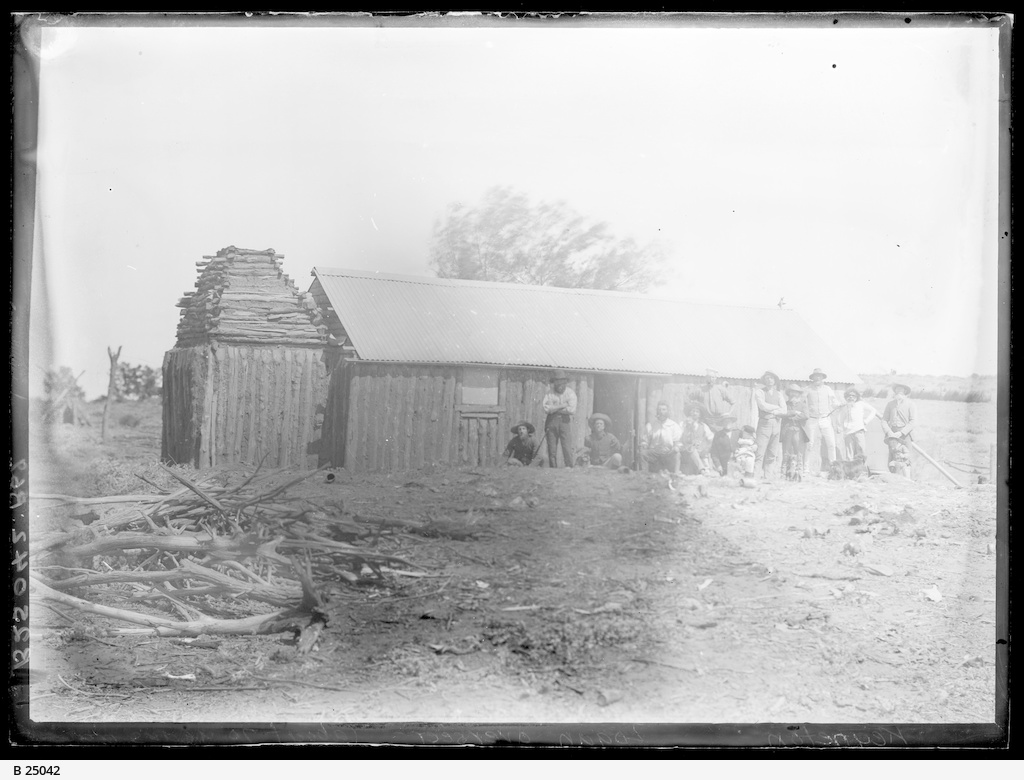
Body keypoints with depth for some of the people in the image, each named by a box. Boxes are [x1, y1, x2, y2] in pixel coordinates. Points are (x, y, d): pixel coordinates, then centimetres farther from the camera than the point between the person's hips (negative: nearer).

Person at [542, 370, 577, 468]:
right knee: (551, 448, -1)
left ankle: (569, 467, -9)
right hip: (551, 421, 1)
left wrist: (554, 408, -5)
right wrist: (562, 406, -9)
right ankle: (553, 469, 3)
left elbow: (572, 410, -8)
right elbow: (546, 408, -8)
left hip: (565, 421, -1)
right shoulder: (550, 393, 6)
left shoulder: (570, 392, 5)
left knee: (567, 447, -10)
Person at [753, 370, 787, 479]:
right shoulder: (760, 392, 6)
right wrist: (777, 407, 1)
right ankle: (756, 477, -14)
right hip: (764, 423, -4)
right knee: (760, 452, -12)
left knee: (772, 454, 1)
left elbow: (784, 412, 3)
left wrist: (771, 410, -6)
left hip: (776, 424, 4)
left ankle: (767, 477, 4)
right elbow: (763, 406, -10)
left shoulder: (779, 395, 16)